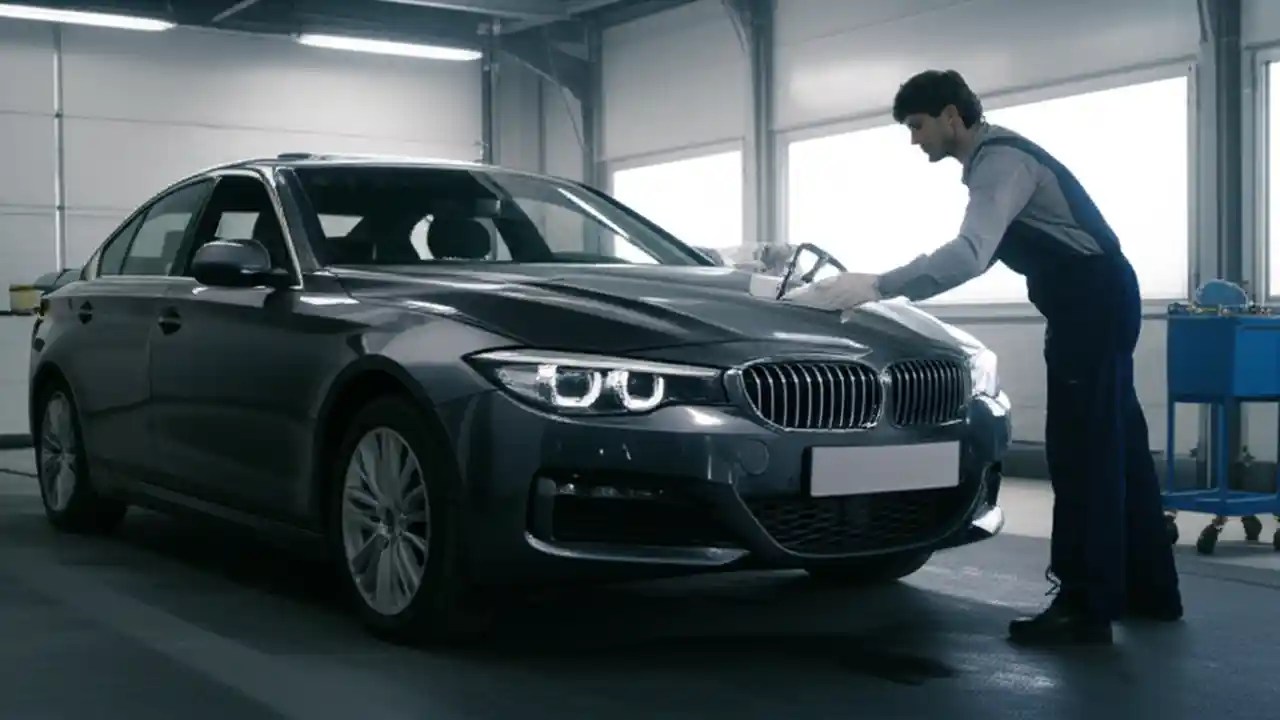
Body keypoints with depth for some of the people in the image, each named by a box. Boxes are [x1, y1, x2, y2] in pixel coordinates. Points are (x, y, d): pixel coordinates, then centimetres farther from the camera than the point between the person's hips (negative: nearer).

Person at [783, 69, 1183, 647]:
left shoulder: (1001, 160, -18)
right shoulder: (991, 159, 14)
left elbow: (969, 254, -32)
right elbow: (980, 253, 16)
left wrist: (878, 287, -34)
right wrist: (892, 289, 8)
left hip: (1090, 303, -10)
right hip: (1096, 304, 10)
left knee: (1081, 452, -9)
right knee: (1113, 448, 14)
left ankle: (1087, 607, -5)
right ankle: (1150, 591, 22)